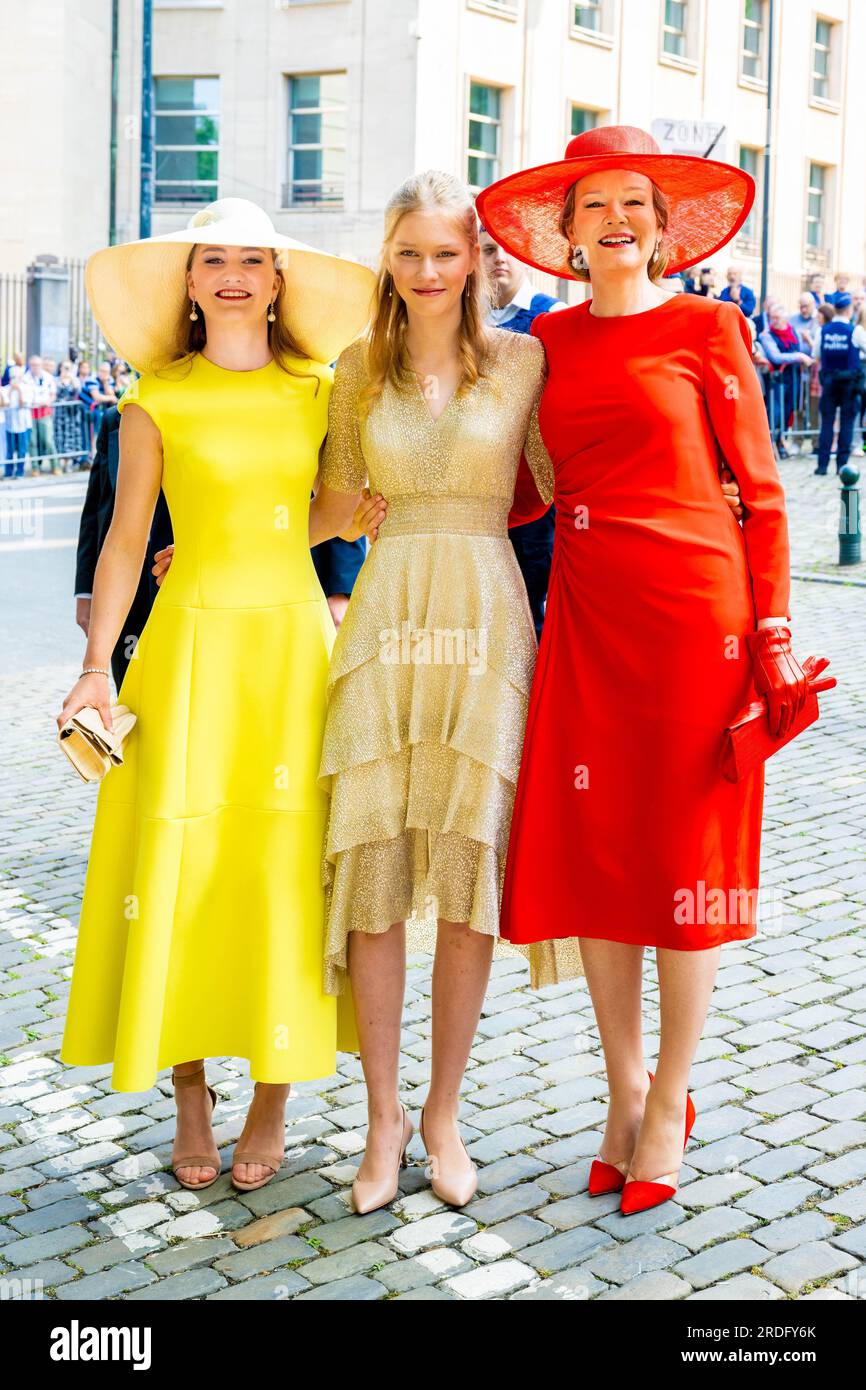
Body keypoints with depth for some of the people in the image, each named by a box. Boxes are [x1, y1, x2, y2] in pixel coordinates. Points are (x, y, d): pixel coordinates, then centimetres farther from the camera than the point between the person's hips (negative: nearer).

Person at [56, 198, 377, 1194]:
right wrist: (97, 666, -6)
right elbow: (125, 540, 1)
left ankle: (273, 1099, 16)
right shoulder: (158, 400, 2)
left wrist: (360, 509, -3)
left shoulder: (318, 393, 8)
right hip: (193, 643, -1)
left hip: (293, 641, 2)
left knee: (286, 863, 2)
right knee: (180, 864, -1)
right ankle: (190, 1098, 16)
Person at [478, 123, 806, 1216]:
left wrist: (771, 635, -7)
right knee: (593, 849, 5)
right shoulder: (552, 338, 13)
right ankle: (623, 1092, 22)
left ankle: (669, 1102, 17)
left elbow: (760, 491, -1)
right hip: (585, 609, 4)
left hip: (691, 604, -4)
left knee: (682, 849, 1)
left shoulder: (707, 327, 1)